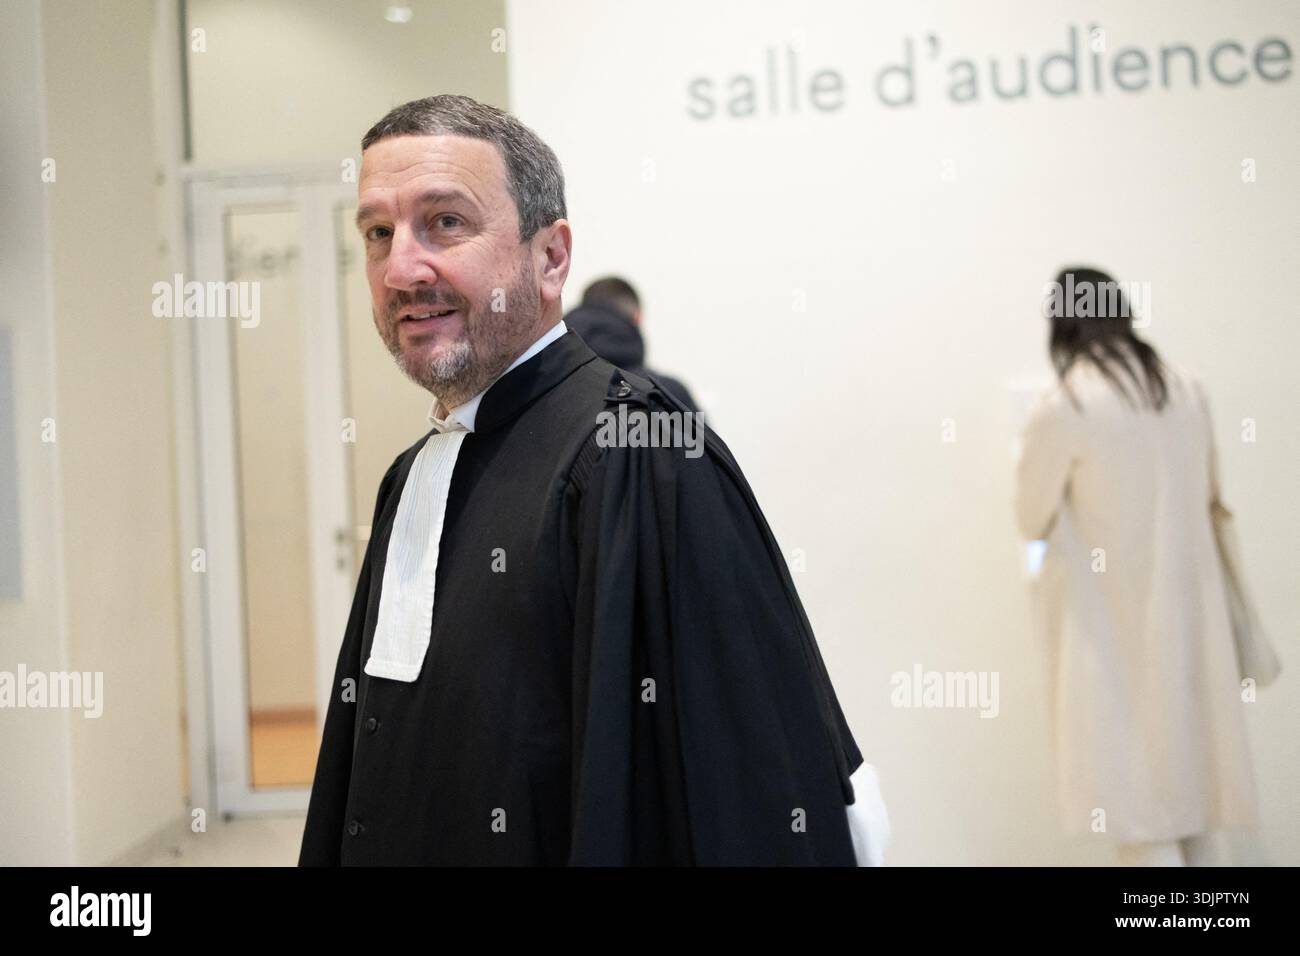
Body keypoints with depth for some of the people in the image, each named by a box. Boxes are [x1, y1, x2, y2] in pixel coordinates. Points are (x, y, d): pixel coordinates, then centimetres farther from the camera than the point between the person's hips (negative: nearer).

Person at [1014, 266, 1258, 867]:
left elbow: (1032, 521, -4)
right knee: (1191, 766, 14)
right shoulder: (1188, 392, 1)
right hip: (1189, 613, 5)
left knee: (1133, 791, -2)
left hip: (1111, 624, -5)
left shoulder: (1061, 411, -16)